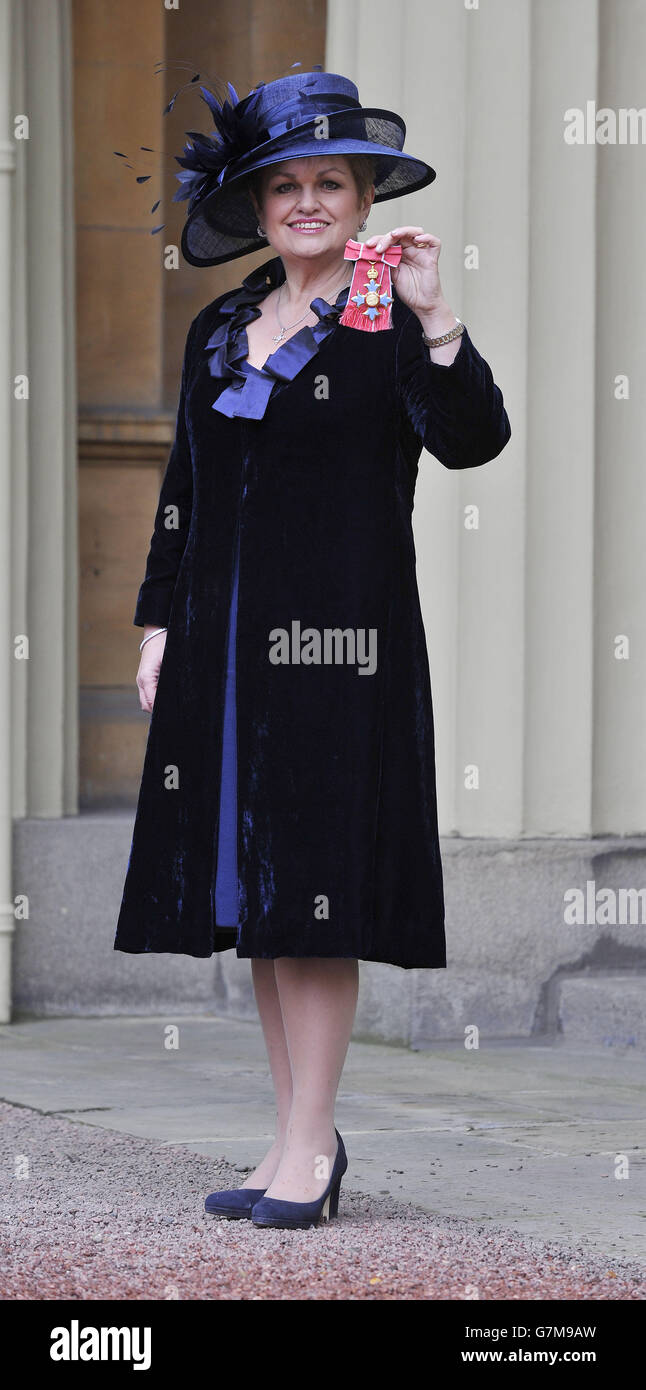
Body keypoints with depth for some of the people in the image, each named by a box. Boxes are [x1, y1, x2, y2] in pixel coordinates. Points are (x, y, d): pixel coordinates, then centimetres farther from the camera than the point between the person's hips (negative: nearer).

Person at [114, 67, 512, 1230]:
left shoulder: (393, 324, 0)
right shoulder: (220, 331, 16)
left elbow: (471, 442, -16)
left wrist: (434, 319, -26)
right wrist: (159, 626, 14)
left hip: (339, 637, -6)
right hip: (225, 642, 6)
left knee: (309, 886, -8)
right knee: (247, 890, 6)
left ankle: (309, 1142, -3)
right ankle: (301, 1137, 13)